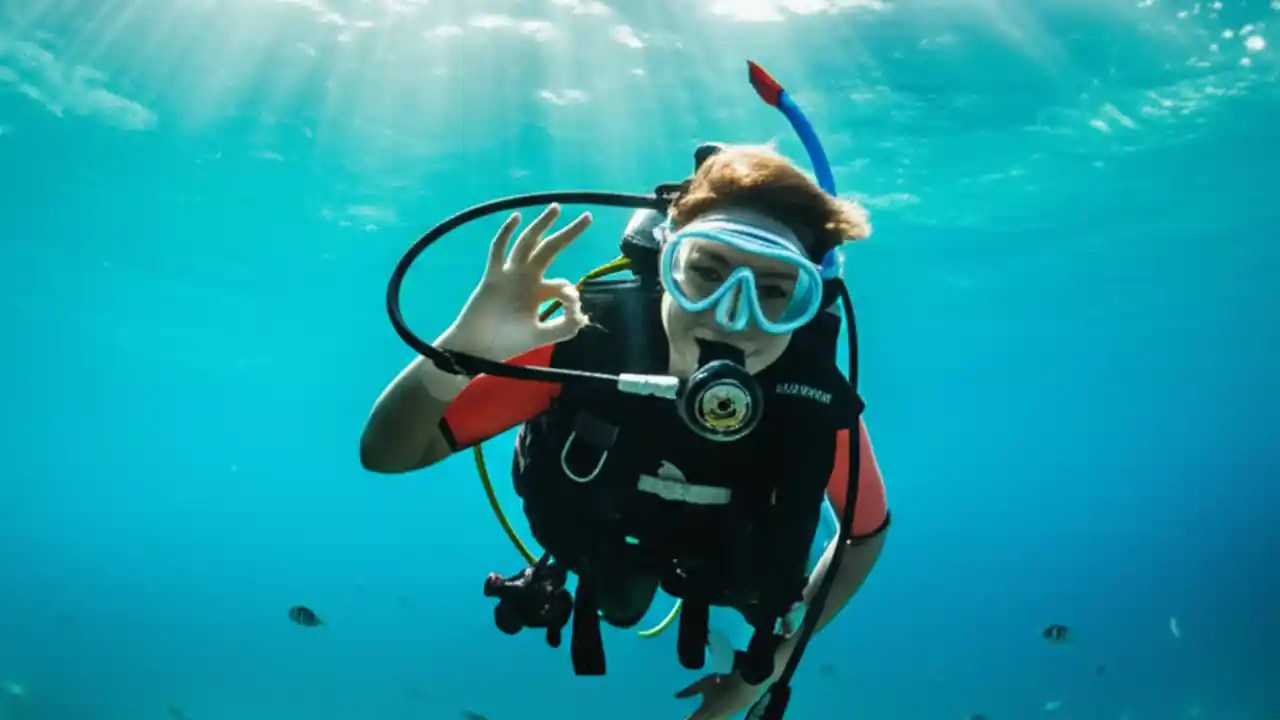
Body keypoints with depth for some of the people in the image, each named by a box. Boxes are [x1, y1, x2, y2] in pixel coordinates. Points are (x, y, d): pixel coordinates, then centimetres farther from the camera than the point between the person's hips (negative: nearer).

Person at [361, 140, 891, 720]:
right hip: (591, 559, -1)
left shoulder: (821, 406, -37)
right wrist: (462, 348, -56)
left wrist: (771, 663, -15)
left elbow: (868, 532, -13)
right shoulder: (585, 342, -40)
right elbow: (385, 455, -35)